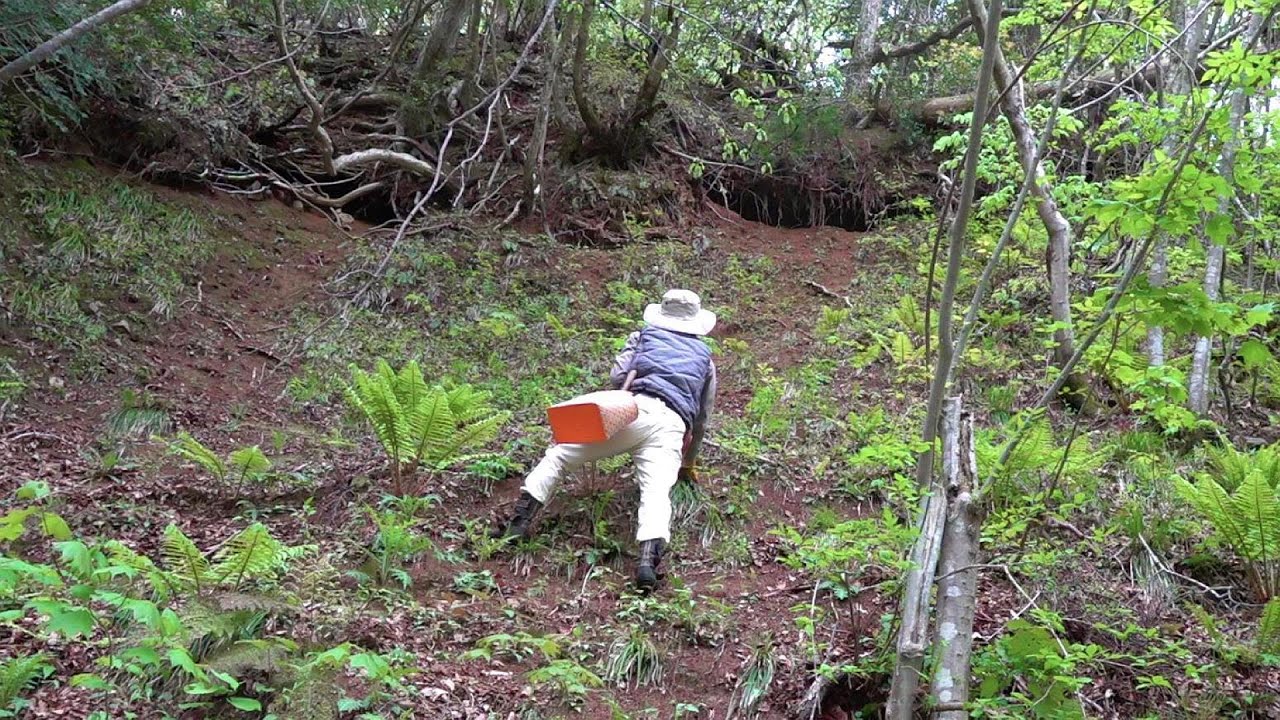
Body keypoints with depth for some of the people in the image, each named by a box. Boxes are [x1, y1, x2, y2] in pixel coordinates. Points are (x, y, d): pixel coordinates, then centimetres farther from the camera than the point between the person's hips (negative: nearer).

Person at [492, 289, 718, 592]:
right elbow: (702, 420, 38)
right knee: (657, 492, -17)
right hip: (672, 426, 1)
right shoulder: (704, 357, 35)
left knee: (559, 455, 11)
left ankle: (519, 522, -2)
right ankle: (648, 560, -43)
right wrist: (688, 463, 49)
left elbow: (617, 375, 10)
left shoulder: (643, 337, 27)